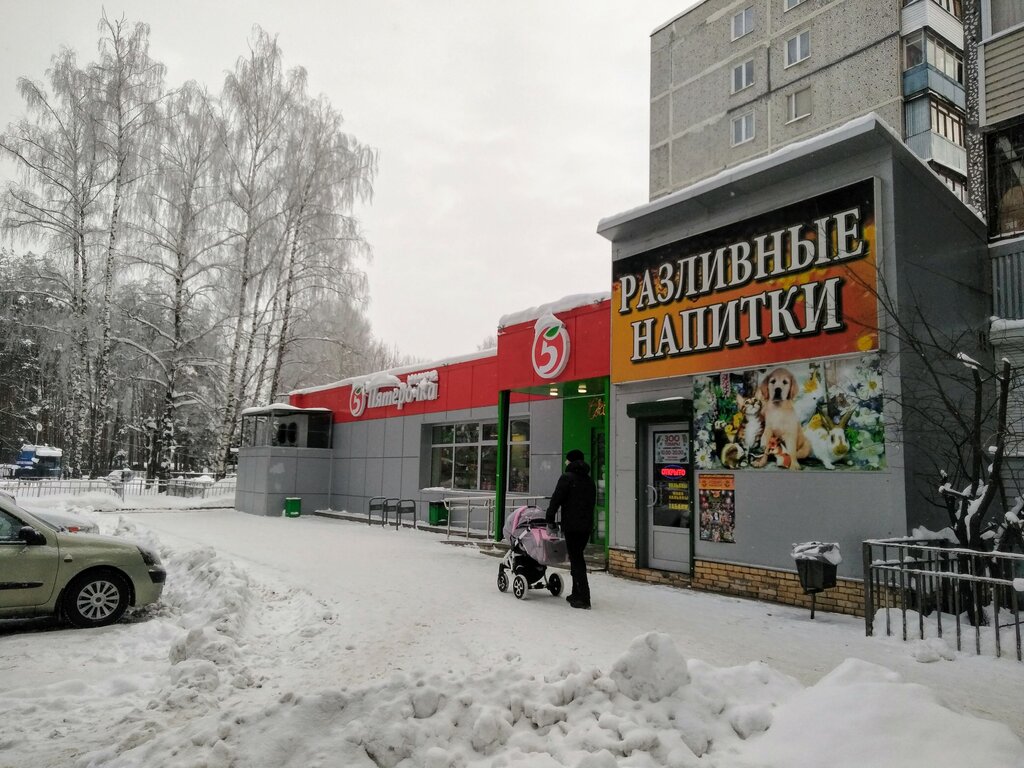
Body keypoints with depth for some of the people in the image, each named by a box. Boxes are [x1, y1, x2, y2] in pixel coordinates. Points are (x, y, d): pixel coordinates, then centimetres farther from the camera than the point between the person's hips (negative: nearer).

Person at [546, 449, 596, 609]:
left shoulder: (567, 477, -7)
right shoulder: (589, 480, 15)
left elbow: (556, 499, -10)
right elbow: (592, 502, 17)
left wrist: (550, 519, -2)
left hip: (572, 525, -7)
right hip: (587, 524, 7)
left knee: (576, 559, -5)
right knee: (578, 557, 17)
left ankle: (583, 597, -9)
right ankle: (577, 593, 23)